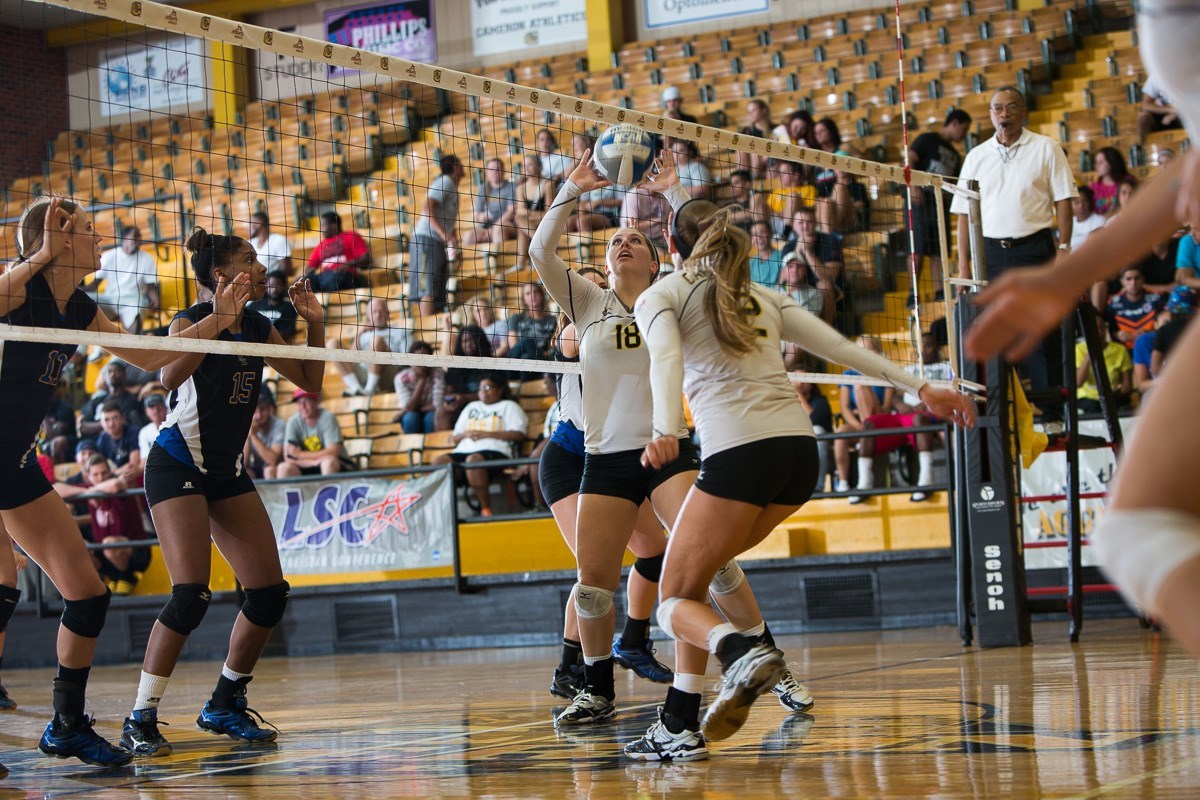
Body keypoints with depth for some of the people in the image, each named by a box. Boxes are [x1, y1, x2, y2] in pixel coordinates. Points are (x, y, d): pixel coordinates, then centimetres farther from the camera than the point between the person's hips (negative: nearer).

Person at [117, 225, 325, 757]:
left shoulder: (258, 328, 7)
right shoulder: (191, 320, -13)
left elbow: (309, 382, 16)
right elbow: (170, 377, -34)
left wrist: (315, 324, 4)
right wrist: (215, 320, -40)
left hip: (227, 472, 7)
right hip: (177, 467, -7)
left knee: (269, 593, -1)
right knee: (192, 594, -21)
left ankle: (225, 706, 15)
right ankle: (140, 721, -13)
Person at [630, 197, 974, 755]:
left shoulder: (660, 296, 11)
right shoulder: (762, 296, 25)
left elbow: (666, 359, -11)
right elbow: (841, 347, 19)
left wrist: (665, 431, -27)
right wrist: (920, 388, 20)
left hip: (739, 452, -6)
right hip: (800, 447, 6)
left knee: (675, 601, 3)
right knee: (695, 572, 20)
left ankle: (742, 654, -31)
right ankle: (679, 722, 10)